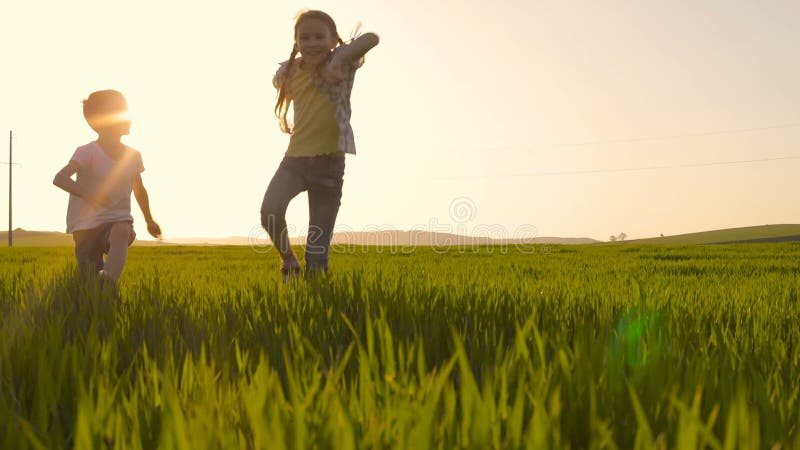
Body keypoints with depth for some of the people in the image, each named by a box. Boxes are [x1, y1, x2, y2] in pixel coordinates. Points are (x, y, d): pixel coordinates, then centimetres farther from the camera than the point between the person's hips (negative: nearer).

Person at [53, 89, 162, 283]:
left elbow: (139, 189, 24)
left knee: (121, 231, -33)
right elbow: (60, 178, -26)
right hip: (87, 225, -2)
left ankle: (110, 278, -50)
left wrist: (149, 220, 34)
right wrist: (87, 194, -43)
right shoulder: (88, 152, -10)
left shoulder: (133, 156, 6)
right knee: (90, 272, -2)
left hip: (119, 220, 2)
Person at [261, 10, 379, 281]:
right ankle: (288, 260, 4)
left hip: (329, 162, -2)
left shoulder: (341, 62, -8)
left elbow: (372, 38, -26)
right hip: (295, 157, 3)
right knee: (269, 212, -24)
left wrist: (338, 60, -40)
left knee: (318, 248, -3)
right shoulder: (288, 72, 4)